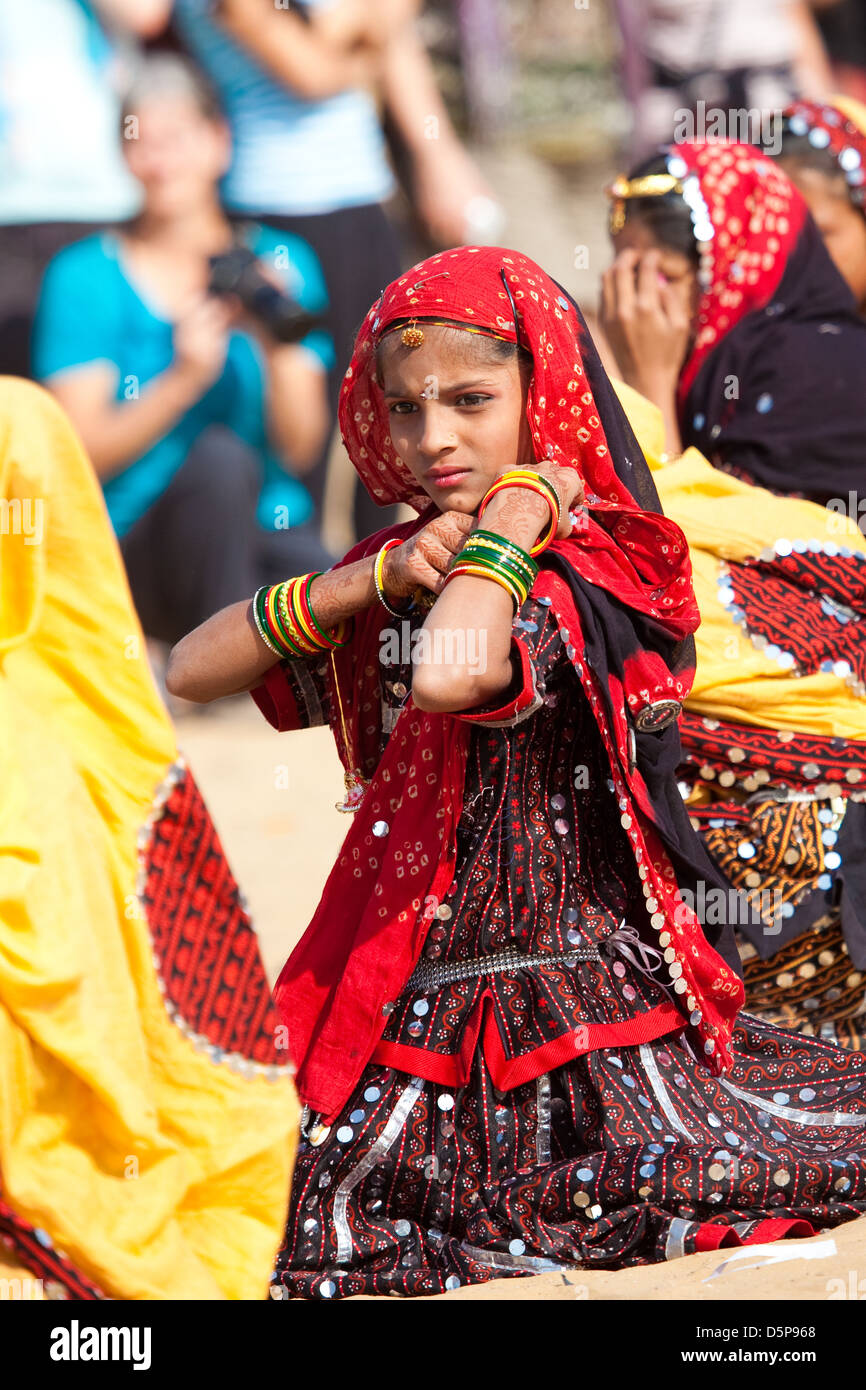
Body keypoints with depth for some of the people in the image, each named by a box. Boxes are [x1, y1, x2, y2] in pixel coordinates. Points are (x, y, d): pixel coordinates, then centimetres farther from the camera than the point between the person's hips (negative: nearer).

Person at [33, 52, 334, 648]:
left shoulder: (284, 263, 8)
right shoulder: (86, 277, 0)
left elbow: (301, 449, 1)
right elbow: (86, 453, -9)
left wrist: (279, 348, -17)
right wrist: (184, 380, -22)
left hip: (272, 533, 1)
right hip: (143, 551, -1)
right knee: (220, 453, -35)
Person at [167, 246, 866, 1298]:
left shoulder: (589, 574, -13)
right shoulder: (404, 567, 11)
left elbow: (451, 674, -36)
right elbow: (190, 673, 7)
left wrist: (515, 510, -19)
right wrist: (371, 583, -5)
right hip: (413, 1024, 6)